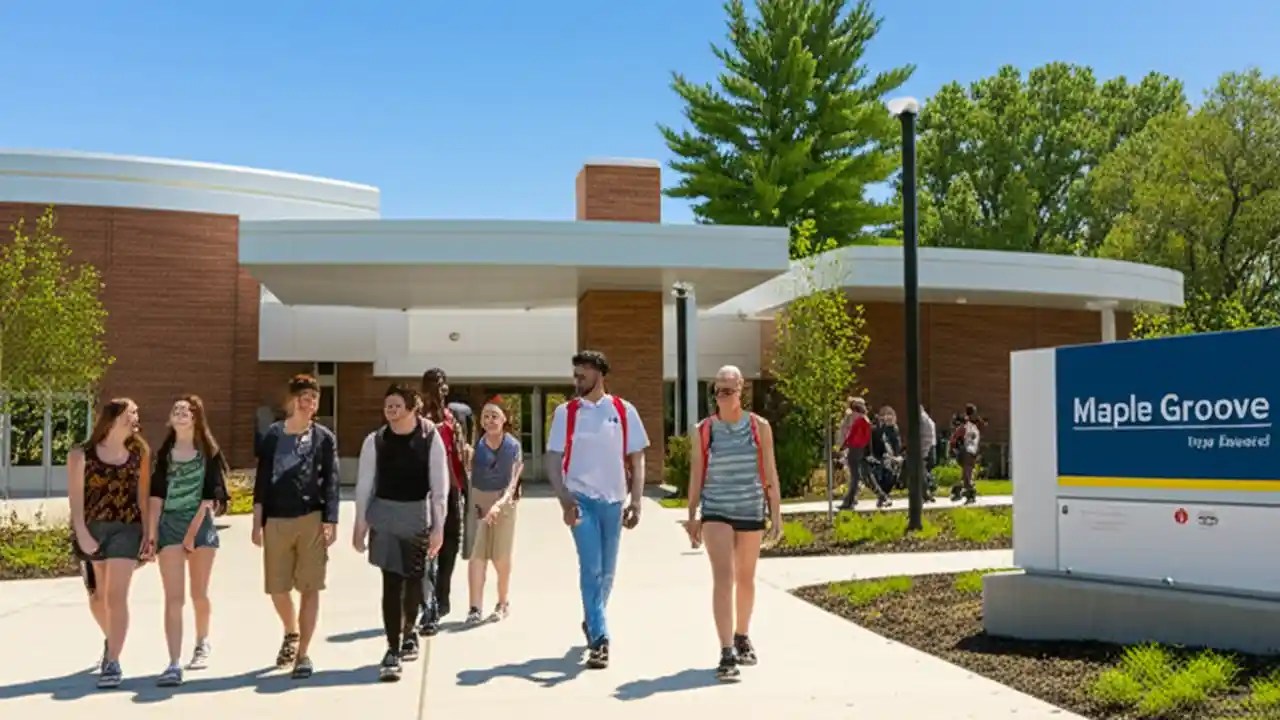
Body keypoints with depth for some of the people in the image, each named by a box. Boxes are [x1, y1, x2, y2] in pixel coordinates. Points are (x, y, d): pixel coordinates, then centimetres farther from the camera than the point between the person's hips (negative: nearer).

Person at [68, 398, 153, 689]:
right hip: (92, 529, 0)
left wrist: (148, 533, 2)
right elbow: (76, 497, -6)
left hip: (127, 529, 0)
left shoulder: (139, 453, 6)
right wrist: (81, 534, -16)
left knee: (116, 595, -9)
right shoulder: (81, 455, -1)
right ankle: (112, 640, 40)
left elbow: (143, 495, 7)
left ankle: (113, 663, -7)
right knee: (98, 596, 13)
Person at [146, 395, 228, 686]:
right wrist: (151, 533, -3)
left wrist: (192, 531, -11)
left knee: (198, 594, 9)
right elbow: (156, 495, 4)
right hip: (169, 524, 1)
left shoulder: (209, 453, 1)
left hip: (201, 523, -1)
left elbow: (209, 496, -5)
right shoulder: (164, 454, 8)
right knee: (173, 597, -8)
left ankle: (202, 645, 34)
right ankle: (174, 664, -12)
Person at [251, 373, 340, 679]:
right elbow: (262, 480, 7)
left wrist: (330, 522, -9)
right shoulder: (273, 434, 7)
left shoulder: (324, 437, 3)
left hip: (311, 519, -2)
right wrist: (257, 522, 3)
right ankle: (291, 633, 38)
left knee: (309, 587, -2)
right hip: (277, 520, 2)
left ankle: (303, 653, 6)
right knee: (277, 588, 9)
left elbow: (331, 482, -1)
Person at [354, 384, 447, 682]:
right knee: (391, 581, -5)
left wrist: (438, 526, -8)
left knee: (415, 580, 12)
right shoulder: (375, 441, -3)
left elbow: (439, 484, -5)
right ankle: (392, 650, -1)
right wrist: (359, 525, 2)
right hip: (384, 515, -1)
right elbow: (364, 485, 2)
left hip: (418, 515, 1)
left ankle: (408, 633, 38)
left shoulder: (430, 439, -6)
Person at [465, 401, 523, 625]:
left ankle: (503, 603, 24)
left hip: (503, 502, 0)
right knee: (476, 554, -7)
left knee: (501, 557, 6)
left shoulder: (512, 446, -2)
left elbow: (512, 481, -5)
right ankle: (475, 608, -7)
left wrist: (499, 503, -17)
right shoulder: (476, 444, -1)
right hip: (477, 500, 0)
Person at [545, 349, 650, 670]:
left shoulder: (623, 411, 2)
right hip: (581, 498, -2)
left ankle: (592, 622, 35)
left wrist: (636, 501, -4)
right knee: (591, 568, -10)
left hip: (613, 499, 2)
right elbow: (553, 459, -1)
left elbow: (636, 459, 5)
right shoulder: (565, 412, 0)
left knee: (607, 571, 13)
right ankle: (599, 639, -9)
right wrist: (565, 499, -14)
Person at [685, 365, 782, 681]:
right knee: (723, 578, -14)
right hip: (716, 512, -2)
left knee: (745, 579, 16)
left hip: (752, 511, 2)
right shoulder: (703, 430, -1)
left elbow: (769, 472, 2)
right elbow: (696, 475, 4)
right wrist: (692, 517, 3)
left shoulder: (759, 427, 0)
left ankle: (742, 637, 37)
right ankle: (727, 653, -16)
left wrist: (776, 513, -1)